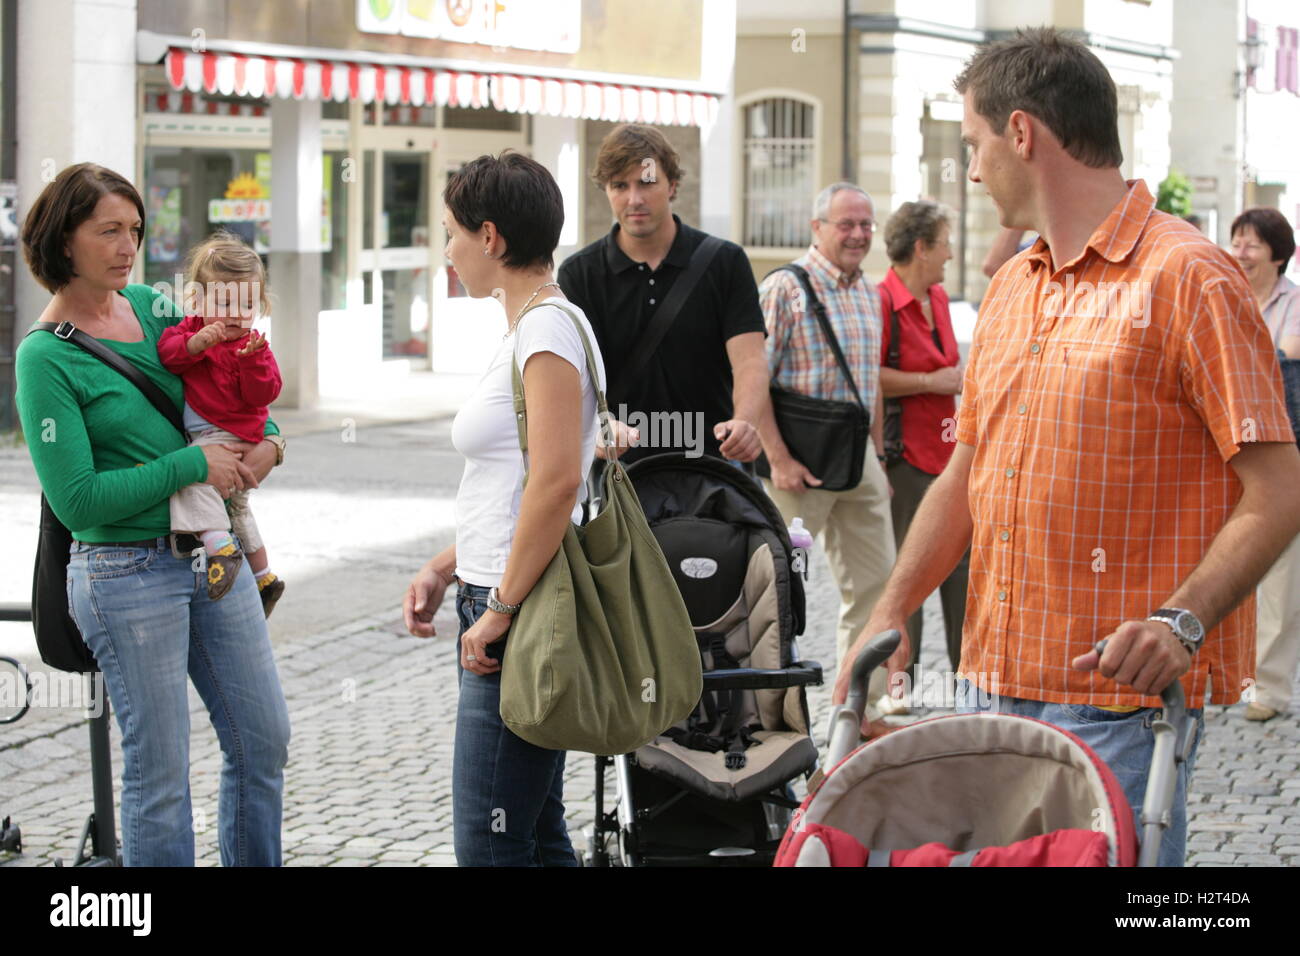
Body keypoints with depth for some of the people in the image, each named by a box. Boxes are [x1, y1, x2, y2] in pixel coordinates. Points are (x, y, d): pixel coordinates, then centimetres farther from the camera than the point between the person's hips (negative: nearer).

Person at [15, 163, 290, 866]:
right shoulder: (45, 357, -13)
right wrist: (192, 465, -16)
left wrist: (266, 440, 0)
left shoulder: (153, 307, 6)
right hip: (129, 576, -7)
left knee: (264, 739, 13)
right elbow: (77, 499, -17)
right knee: (159, 768, 1)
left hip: (213, 556, 7)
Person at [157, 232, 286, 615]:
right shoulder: (190, 328, 4)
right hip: (201, 436, 8)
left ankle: (220, 546, -39)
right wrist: (195, 343, -29)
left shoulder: (253, 345, -8)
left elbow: (262, 394, -17)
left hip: (230, 436, -8)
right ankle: (265, 577, 41)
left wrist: (252, 359, -32)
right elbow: (167, 353, -12)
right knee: (236, 507, 23)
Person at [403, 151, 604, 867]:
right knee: (537, 837, 14)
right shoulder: (524, 329, 18)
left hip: (524, 617, -11)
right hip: (499, 602, 11)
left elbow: (556, 481, -24)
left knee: (490, 843, -8)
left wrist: (501, 610, -21)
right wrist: (445, 568, 16)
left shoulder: (548, 326, -14)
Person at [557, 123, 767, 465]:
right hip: (618, 469, 0)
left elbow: (749, 360, -10)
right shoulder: (580, 273, 0)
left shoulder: (725, 262, 0)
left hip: (711, 463, 0)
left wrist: (744, 421, -33)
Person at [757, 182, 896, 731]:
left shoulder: (869, 293, 13)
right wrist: (779, 459, -20)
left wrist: (876, 453, 17)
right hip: (801, 458, -8)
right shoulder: (784, 288, -11)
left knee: (875, 581, 7)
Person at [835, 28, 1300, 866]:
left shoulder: (1188, 277, -9)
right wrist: (892, 613, 7)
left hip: (1123, 691, -8)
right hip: (994, 677, 8)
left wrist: (1183, 621, -28)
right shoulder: (1011, 288, 16)